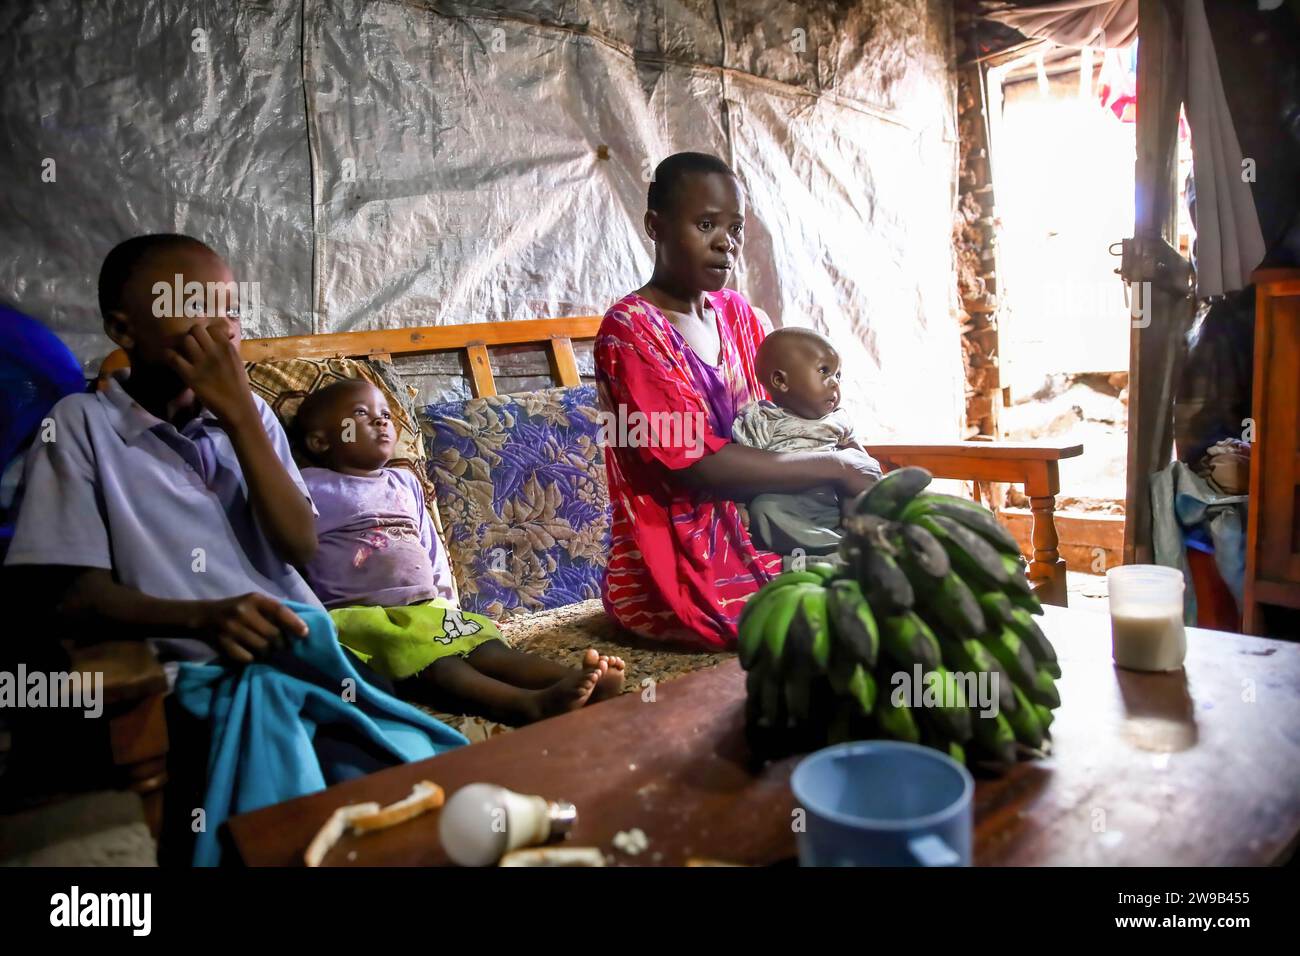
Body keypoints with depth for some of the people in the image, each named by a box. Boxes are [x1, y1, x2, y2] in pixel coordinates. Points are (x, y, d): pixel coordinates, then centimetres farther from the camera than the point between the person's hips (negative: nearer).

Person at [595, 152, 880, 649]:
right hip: (677, 576, -7)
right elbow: (699, 464, -22)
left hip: (752, 545, 7)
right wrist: (834, 467, -17)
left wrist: (851, 458, -11)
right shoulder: (630, 329, -13)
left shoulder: (736, 312, 10)